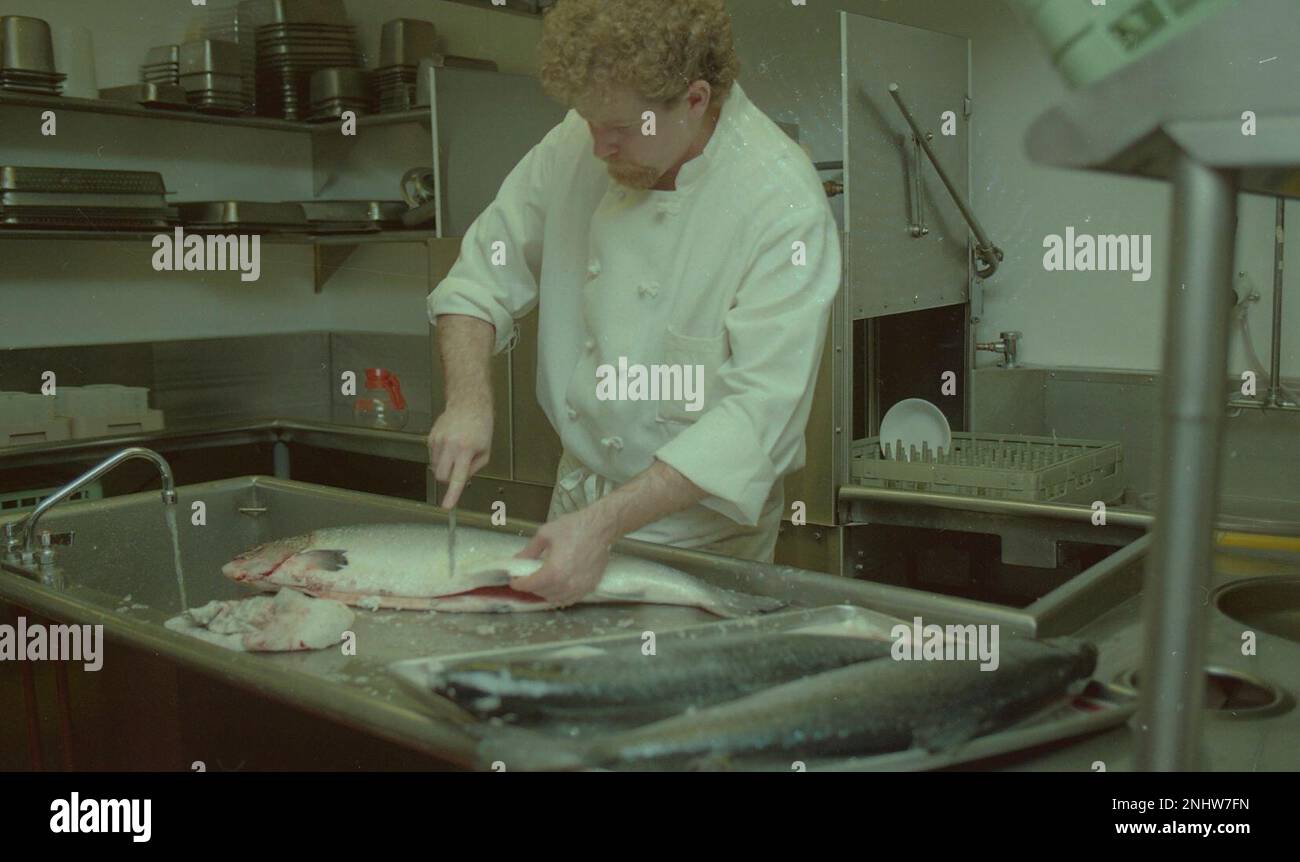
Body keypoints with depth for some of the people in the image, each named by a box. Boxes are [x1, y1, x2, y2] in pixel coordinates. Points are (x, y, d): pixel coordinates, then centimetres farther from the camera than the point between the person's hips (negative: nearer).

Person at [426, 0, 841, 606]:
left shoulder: (785, 207, -23)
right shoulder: (575, 147, -7)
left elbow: (757, 416, -27)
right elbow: (484, 273, 3)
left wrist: (606, 524, -32)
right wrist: (468, 398, -15)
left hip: (698, 531, -4)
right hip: (576, 498, 5)